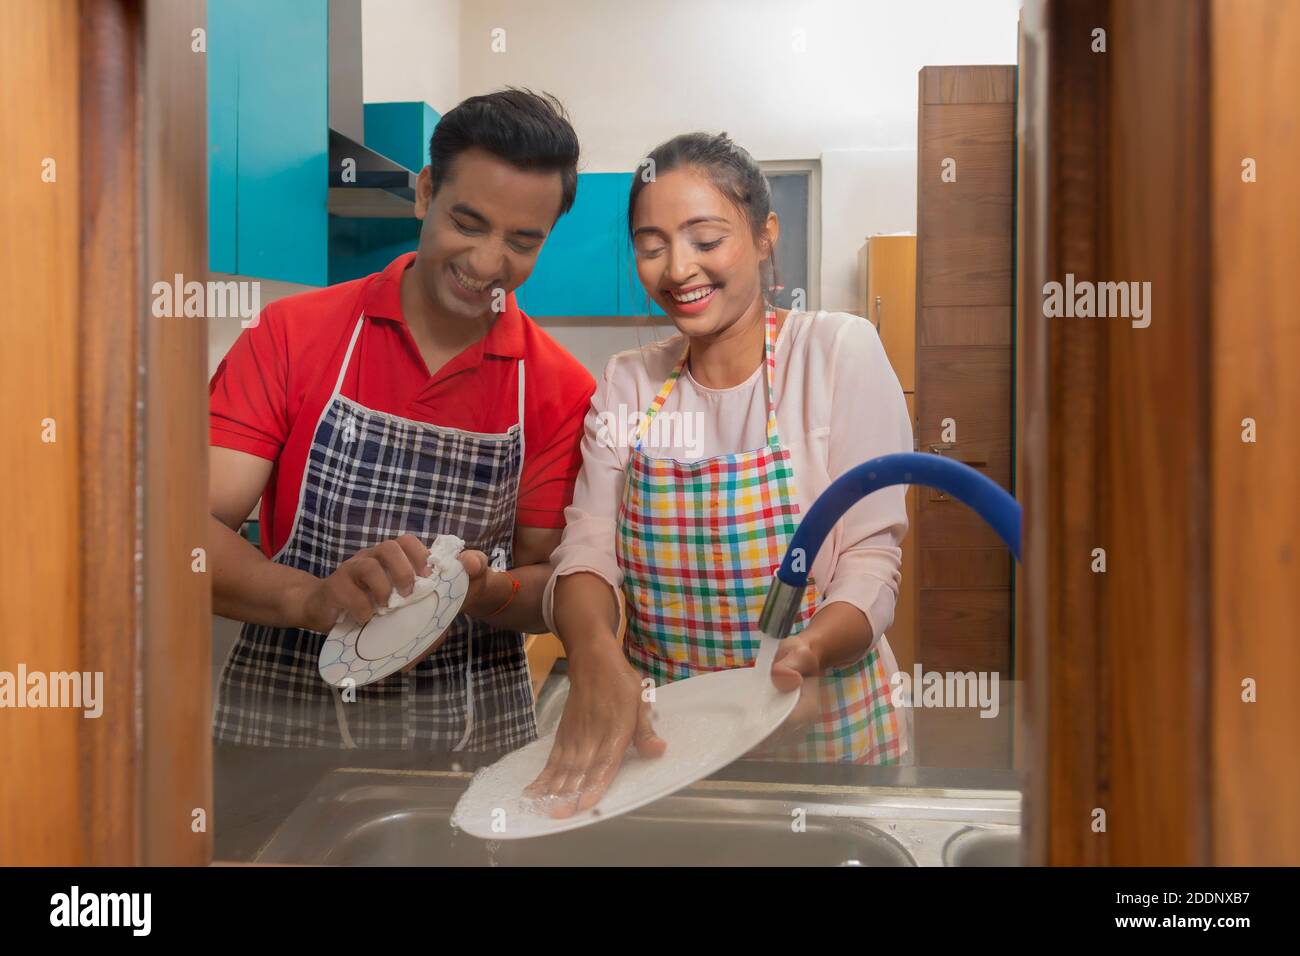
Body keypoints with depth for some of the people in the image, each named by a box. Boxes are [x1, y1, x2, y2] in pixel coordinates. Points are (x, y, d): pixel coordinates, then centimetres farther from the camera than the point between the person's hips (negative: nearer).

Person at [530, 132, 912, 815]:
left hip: (820, 729, -2)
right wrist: (594, 651, -28)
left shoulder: (840, 351, -7)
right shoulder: (626, 384, 4)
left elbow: (871, 559, -11)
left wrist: (805, 653, -30)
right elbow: (587, 546, -7)